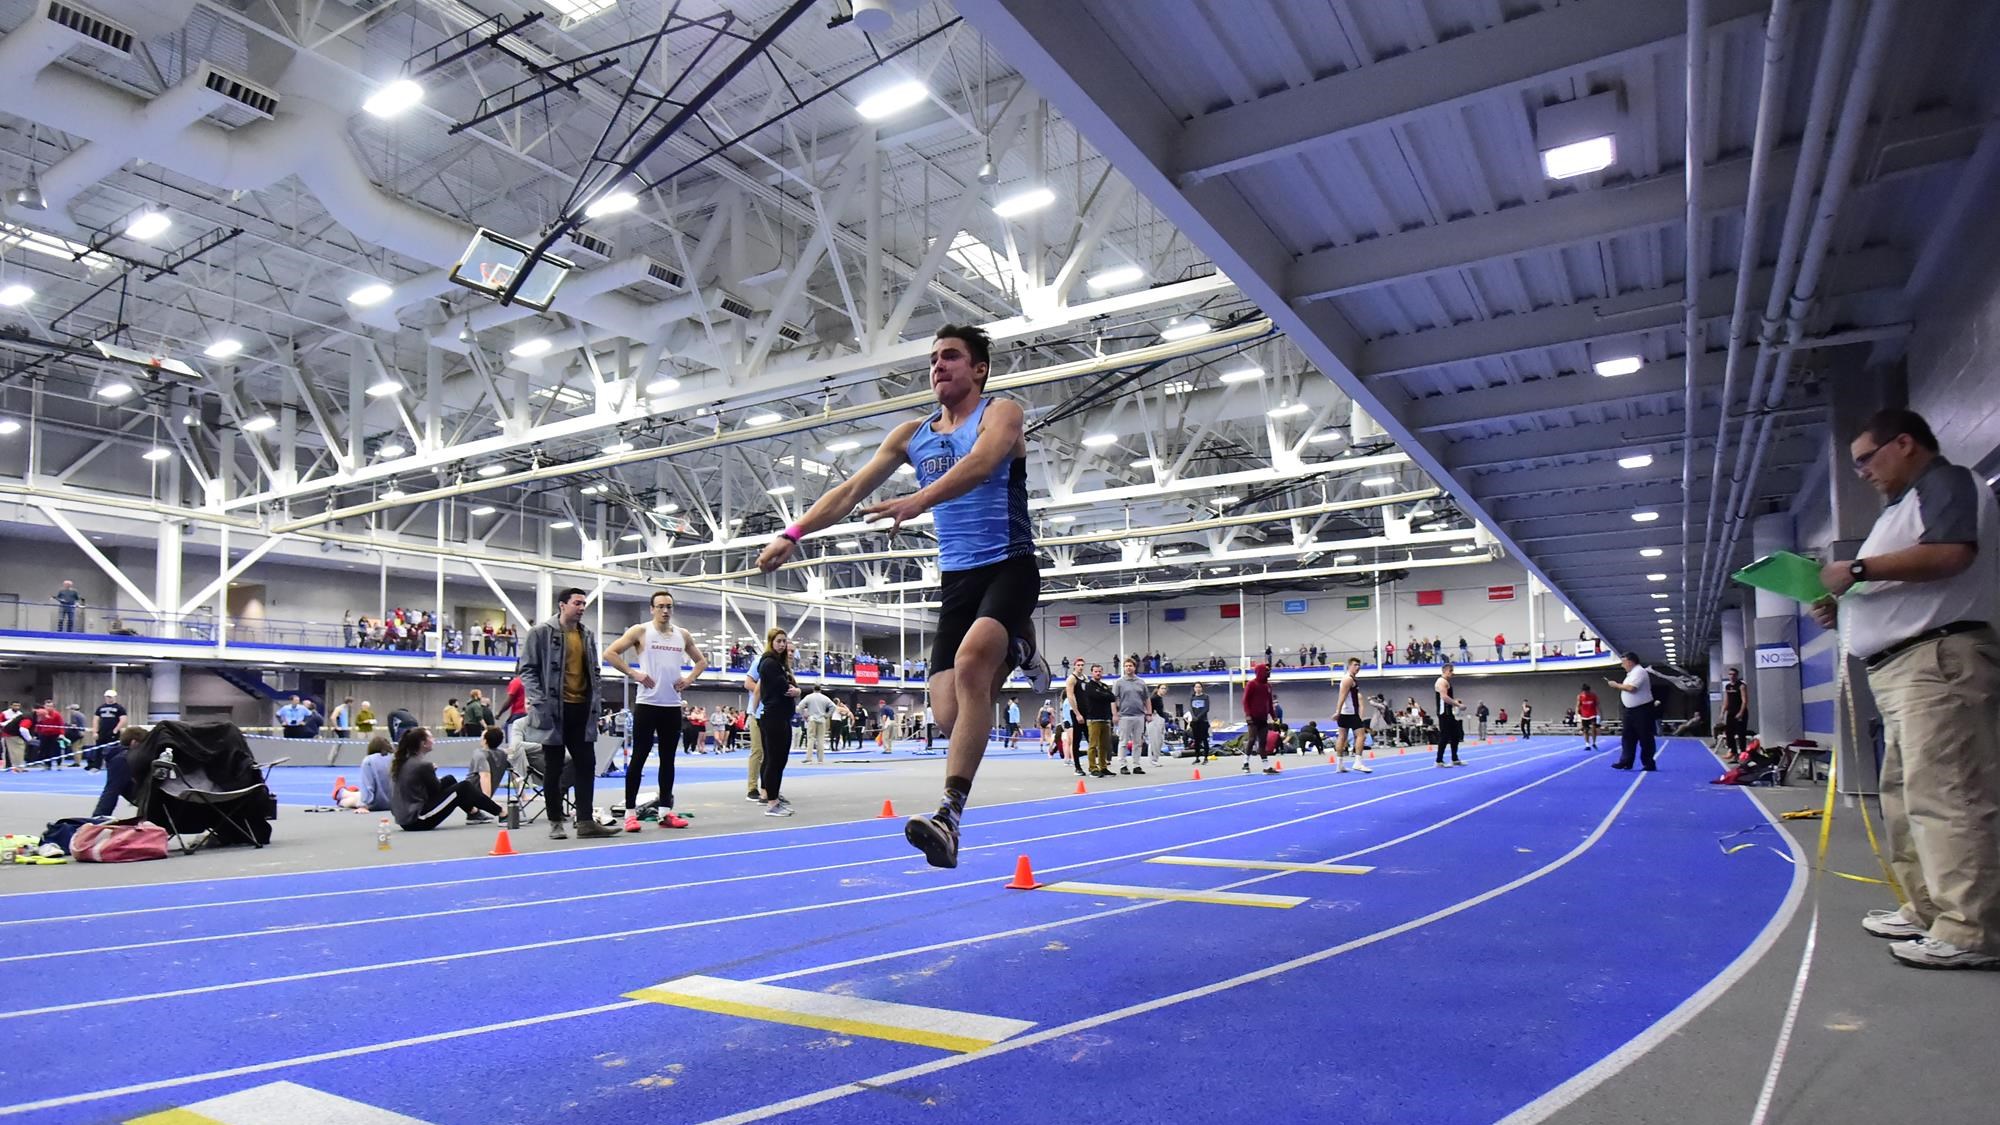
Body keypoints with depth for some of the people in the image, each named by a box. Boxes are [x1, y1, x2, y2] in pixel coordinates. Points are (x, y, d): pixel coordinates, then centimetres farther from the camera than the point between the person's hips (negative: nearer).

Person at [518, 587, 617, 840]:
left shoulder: (587, 636, 13)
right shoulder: (541, 632, -4)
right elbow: (526, 669, -7)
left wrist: (595, 703, 9)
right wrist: (539, 702, -16)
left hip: (581, 710, 5)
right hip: (554, 710, -5)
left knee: (586, 765, 2)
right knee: (553, 768, 4)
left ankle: (585, 821, 6)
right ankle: (555, 822, 12)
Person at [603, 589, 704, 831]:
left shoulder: (683, 635, 10)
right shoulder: (640, 631, -3)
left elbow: (701, 660, 22)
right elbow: (610, 653, -7)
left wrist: (689, 678, 4)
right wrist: (633, 673, -14)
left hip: (673, 705, 5)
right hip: (647, 704, -5)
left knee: (668, 759, 8)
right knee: (639, 757, -3)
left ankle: (665, 811, 13)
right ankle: (630, 813, 1)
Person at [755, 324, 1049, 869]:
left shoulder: (1001, 413, -3)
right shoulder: (912, 435, 13)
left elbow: (981, 463, -25)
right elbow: (851, 490, 11)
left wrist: (919, 500, -42)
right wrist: (793, 534, -2)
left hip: (1009, 568, -5)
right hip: (956, 578, 5)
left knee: (970, 660, -33)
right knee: (952, 715, -5)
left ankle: (950, 814, -36)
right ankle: (1015, 650, 28)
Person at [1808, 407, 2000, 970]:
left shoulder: (1946, 482, -2)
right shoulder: (1907, 505, 27)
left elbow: (1951, 553, -20)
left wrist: (1857, 570, -15)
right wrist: (1844, 609, 14)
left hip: (1939, 660, -11)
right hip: (1905, 668, 11)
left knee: (1944, 793, -13)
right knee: (1905, 792, 11)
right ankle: (1929, 910, 16)